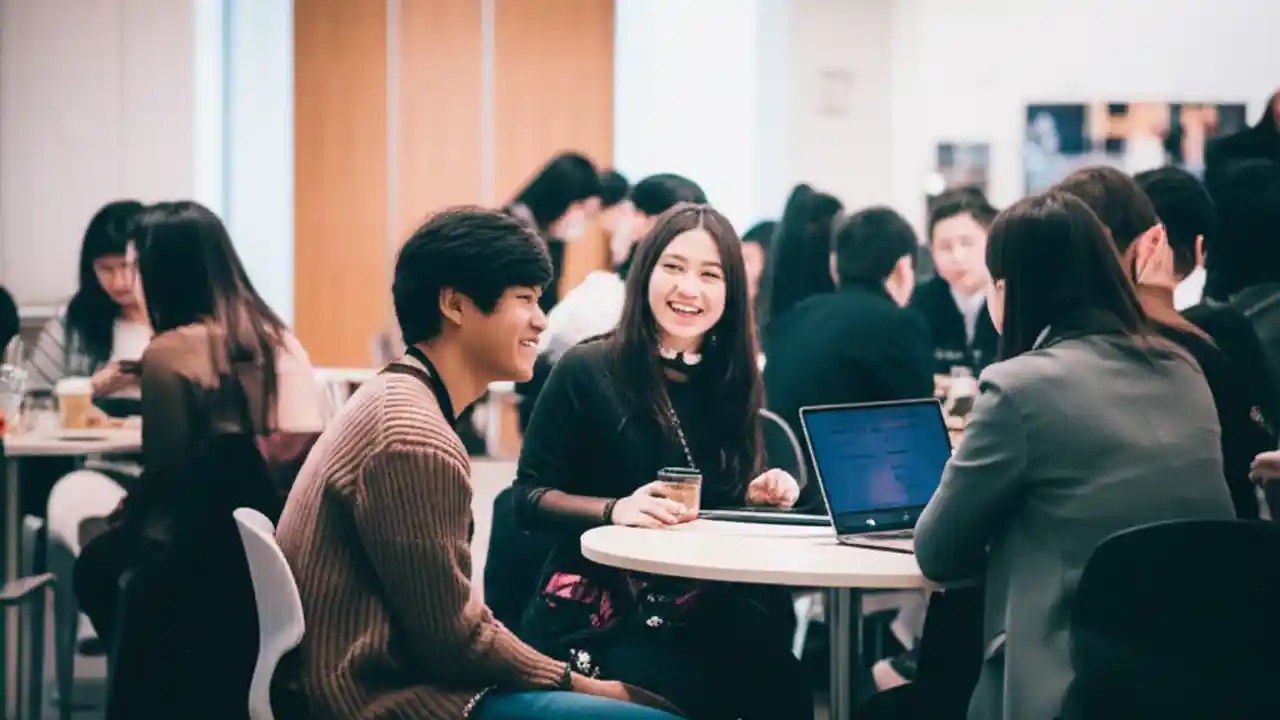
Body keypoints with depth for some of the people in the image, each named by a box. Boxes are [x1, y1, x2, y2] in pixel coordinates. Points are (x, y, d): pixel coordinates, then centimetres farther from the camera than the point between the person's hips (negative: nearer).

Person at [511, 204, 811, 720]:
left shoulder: (731, 380, 9)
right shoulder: (587, 371, -6)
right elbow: (529, 497, -6)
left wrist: (754, 495, -5)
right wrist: (616, 509, -23)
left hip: (702, 606, 4)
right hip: (598, 612, -4)